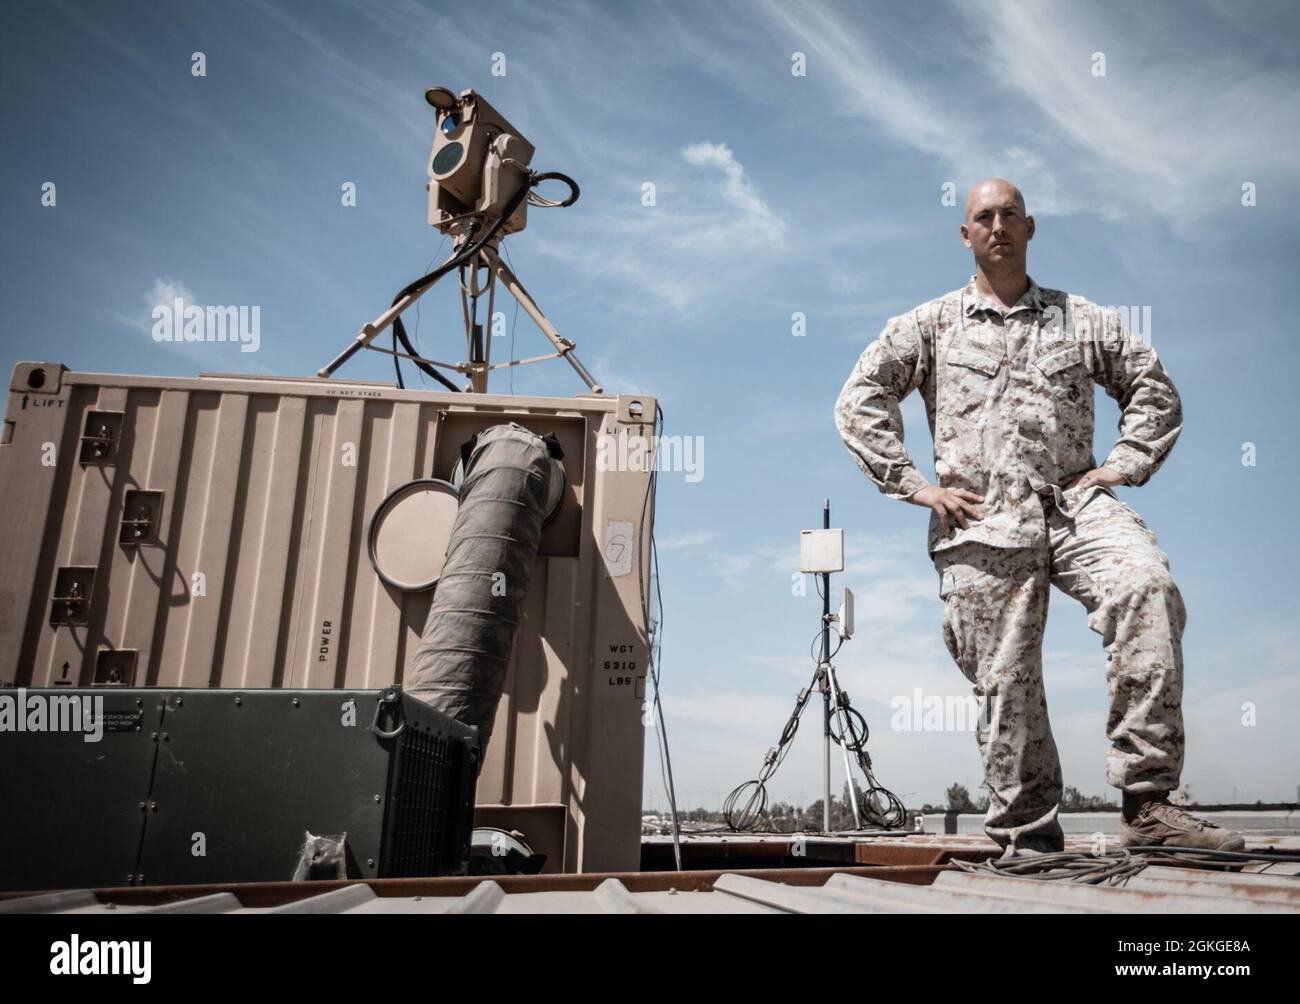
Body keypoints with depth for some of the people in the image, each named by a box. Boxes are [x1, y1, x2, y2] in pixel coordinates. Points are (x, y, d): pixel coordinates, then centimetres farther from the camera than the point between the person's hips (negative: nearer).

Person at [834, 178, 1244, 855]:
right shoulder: (929, 326, 14)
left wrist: (1121, 467, 7)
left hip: (1074, 506, 1)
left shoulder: (1080, 320, 19)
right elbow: (858, 404, 8)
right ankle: (1028, 834, 12)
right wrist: (915, 485, 0)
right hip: (981, 524, 0)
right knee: (1003, 680, -2)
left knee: (1147, 586, -29)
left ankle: (1147, 804, -24)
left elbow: (1155, 391, 23)